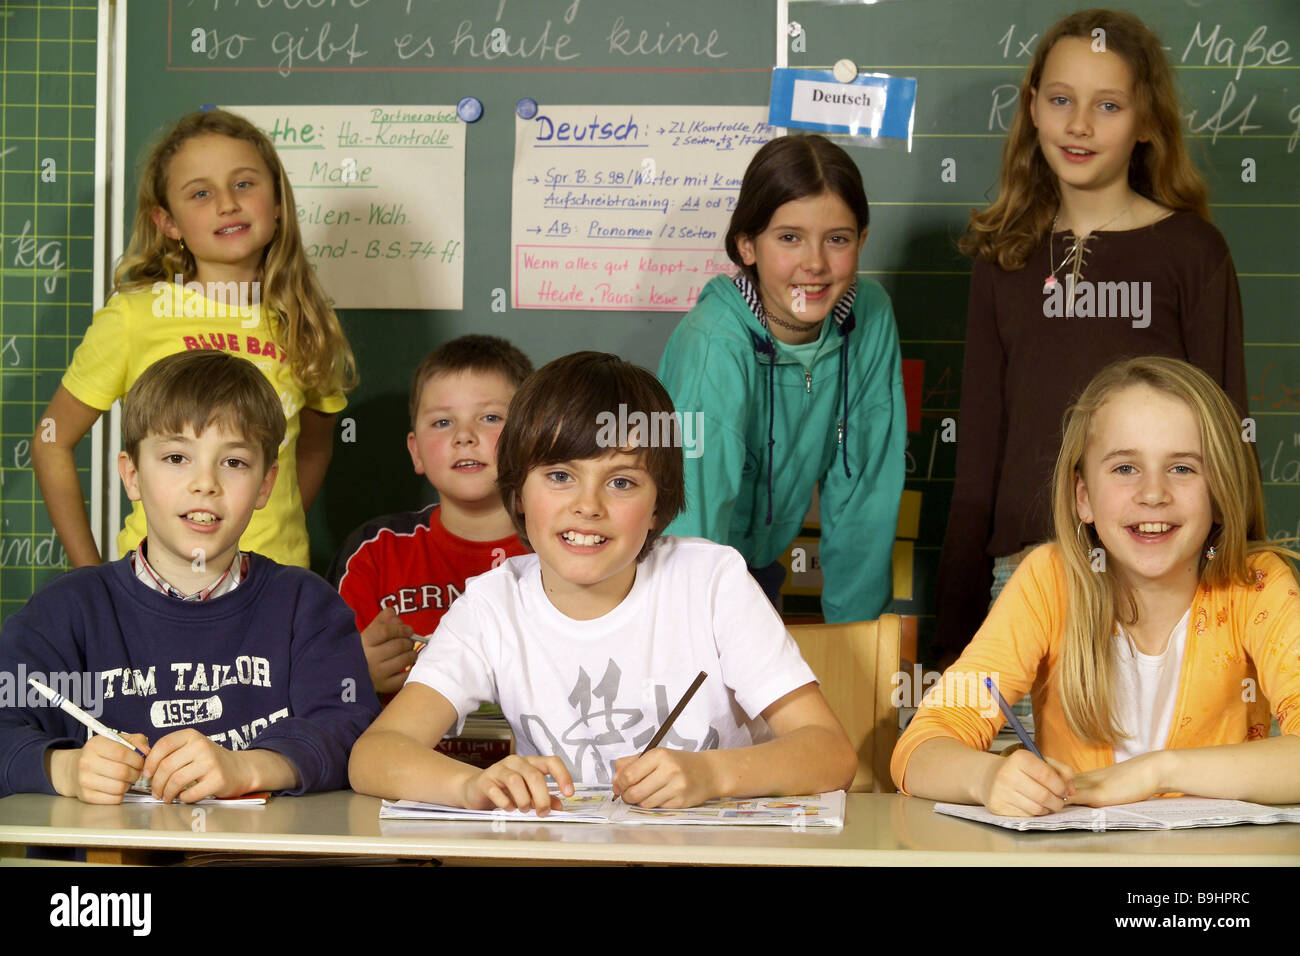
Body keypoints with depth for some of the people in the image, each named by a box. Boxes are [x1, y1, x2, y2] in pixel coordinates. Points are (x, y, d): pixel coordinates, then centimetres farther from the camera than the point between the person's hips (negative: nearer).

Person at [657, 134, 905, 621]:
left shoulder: (870, 318, -15)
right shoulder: (715, 347, -31)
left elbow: (864, 486, -7)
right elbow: (694, 526, -34)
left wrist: (855, 627, -6)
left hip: (760, 560, 5)